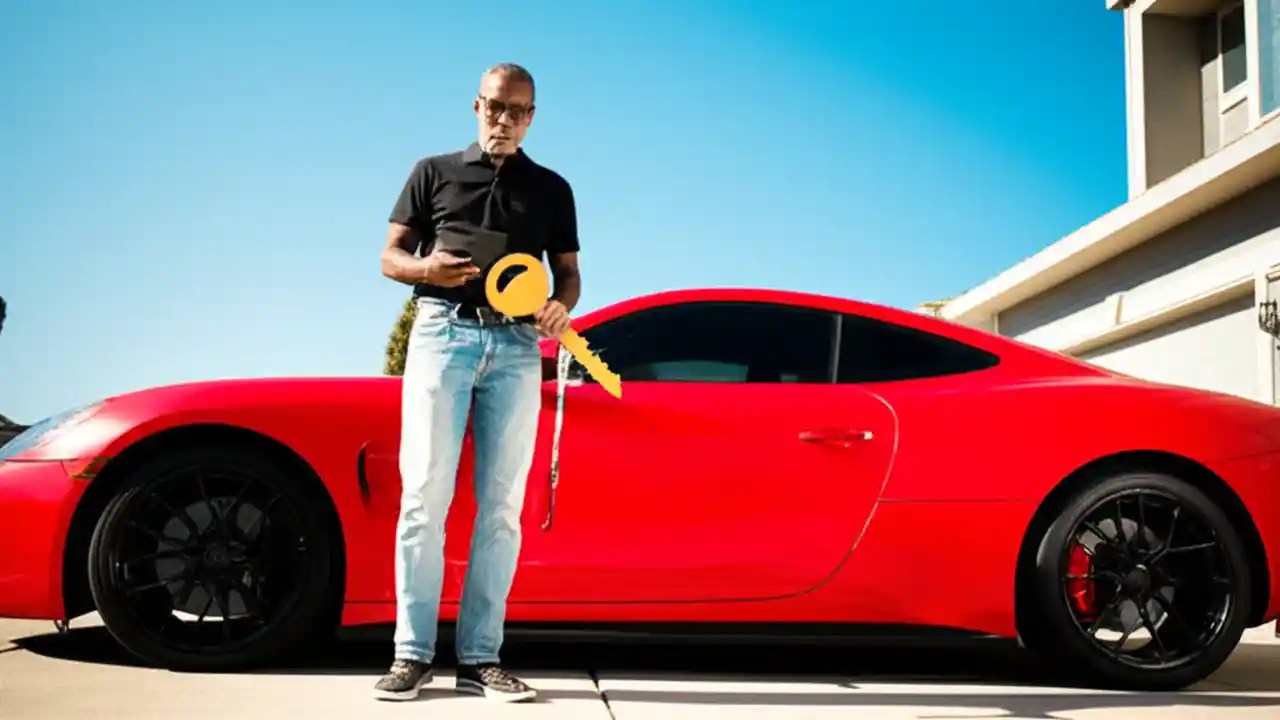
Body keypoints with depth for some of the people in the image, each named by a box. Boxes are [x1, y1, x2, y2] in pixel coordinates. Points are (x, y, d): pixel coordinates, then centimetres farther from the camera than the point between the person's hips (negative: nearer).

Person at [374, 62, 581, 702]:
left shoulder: (552, 189, 17)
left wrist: (561, 305, -6)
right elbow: (390, 257, 10)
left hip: (516, 346, 2)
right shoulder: (433, 173, 13)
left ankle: (480, 659, 1)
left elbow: (567, 270, 17)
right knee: (424, 495, -8)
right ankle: (412, 654, -5)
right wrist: (427, 270, -12)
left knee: (501, 507, -2)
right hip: (443, 332, -1)